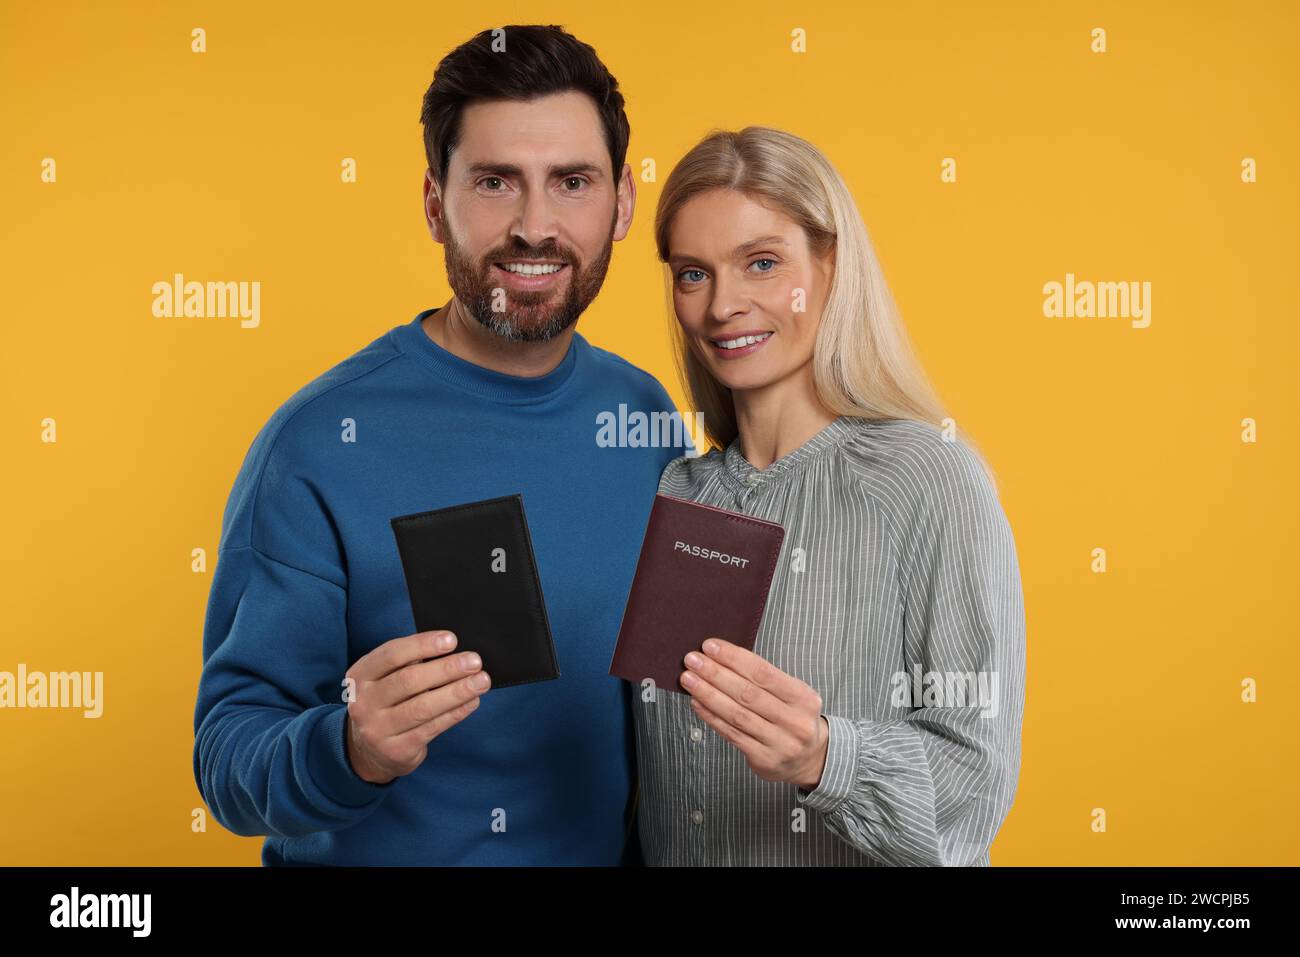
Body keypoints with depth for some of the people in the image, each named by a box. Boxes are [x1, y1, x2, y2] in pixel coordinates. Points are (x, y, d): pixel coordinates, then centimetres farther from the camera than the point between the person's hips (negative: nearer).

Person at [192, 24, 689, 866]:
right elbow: (227, 754, -19)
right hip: (375, 855, -4)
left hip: (612, 849, 4)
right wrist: (351, 749, -36)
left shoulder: (645, 416, -6)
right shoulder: (317, 444, -20)